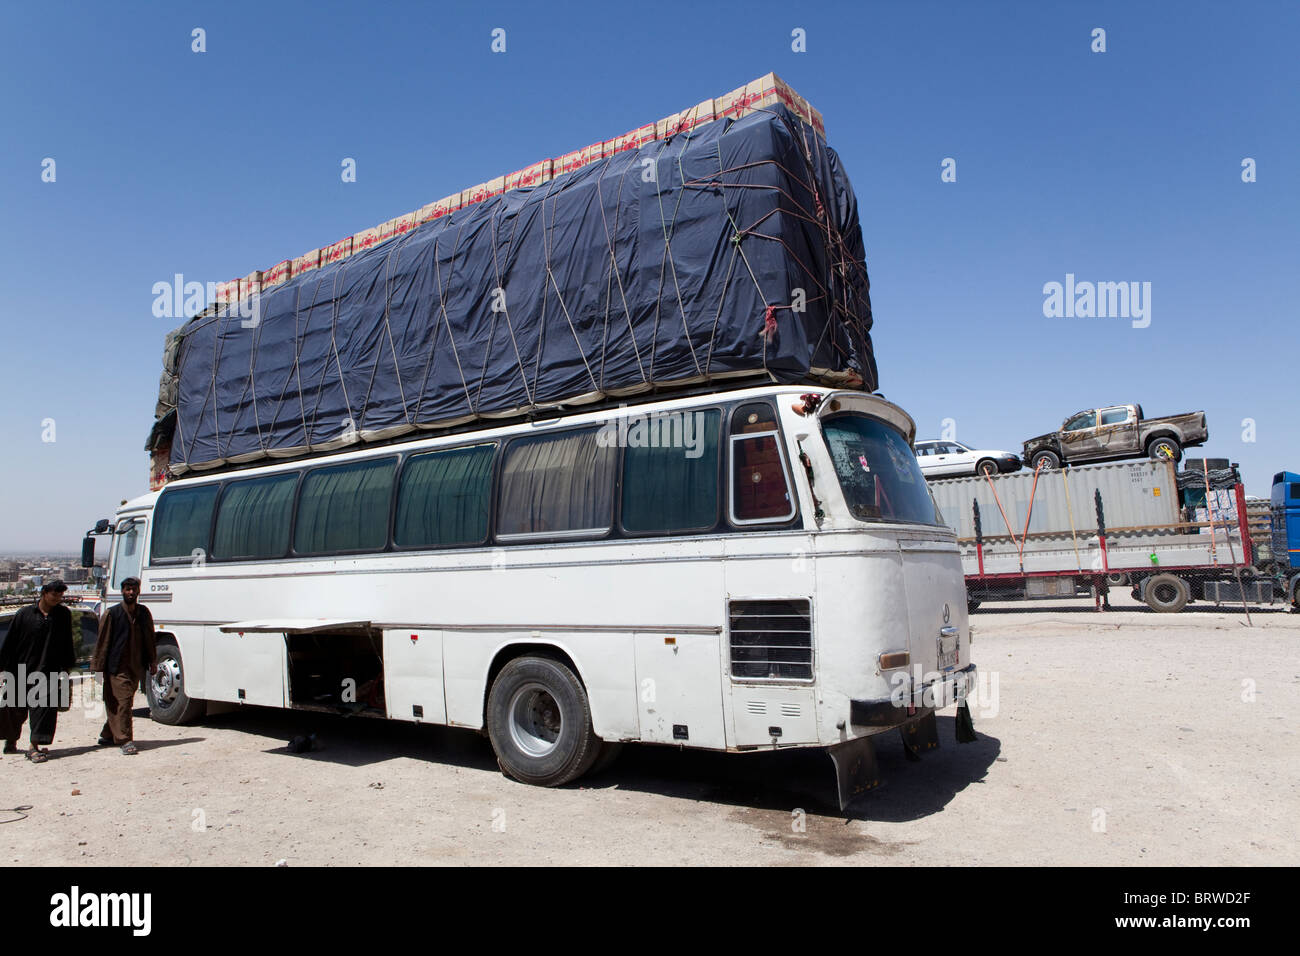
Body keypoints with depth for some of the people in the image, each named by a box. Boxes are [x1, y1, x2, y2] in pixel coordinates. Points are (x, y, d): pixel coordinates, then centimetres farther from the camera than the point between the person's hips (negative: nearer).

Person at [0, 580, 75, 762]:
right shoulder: (25, 614, -2)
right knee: (15, 710, 13)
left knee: (44, 707, -11)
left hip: (49, 672, 0)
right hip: (21, 671, 0)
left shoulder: (64, 615, 3)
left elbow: (67, 644, 9)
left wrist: (65, 669, 5)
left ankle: (35, 746, -8)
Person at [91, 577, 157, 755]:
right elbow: (102, 640, -3)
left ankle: (108, 735, 28)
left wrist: (152, 662, 14)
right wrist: (98, 665, -6)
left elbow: (149, 639, 16)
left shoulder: (144, 613, 9)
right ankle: (125, 740, -6)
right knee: (123, 700, -10)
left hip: (136, 667, 5)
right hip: (117, 667, -5)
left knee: (121, 703, 13)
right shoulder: (112, 613, -4)